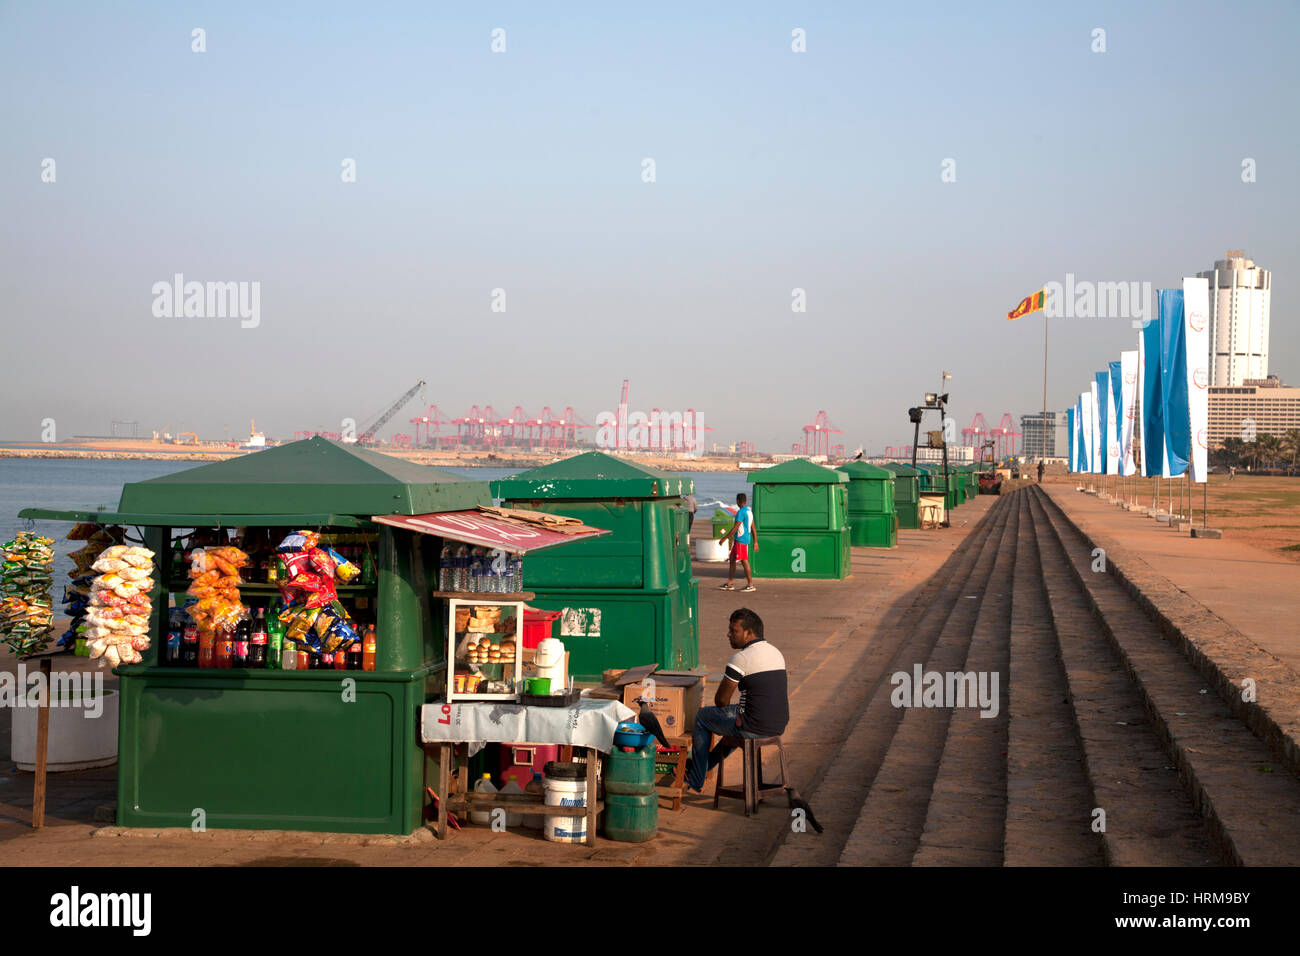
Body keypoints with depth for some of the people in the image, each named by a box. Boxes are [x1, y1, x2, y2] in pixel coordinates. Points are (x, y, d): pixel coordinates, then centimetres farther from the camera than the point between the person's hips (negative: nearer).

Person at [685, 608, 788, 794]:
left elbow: (721, 699, -8)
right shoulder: (776, 653, 11)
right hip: (779, 726, 8)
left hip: (754, 728, -8)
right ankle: (709, 762, 53)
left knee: (702, 716, 16)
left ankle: (697, 781, 25)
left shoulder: (741, 658, -15)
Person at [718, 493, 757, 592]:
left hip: (741, 539, -10)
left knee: (744, 561, -5)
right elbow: (753, 528, 15)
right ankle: (730, 583, 16)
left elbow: (735, 528, -20)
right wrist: (755, 542, 18)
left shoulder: (741, 512, -17)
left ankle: (750, 585, -2)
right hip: (738, 540, 10)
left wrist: (725, 537, -15)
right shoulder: (749, 511, 13)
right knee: (732, 559, 13)